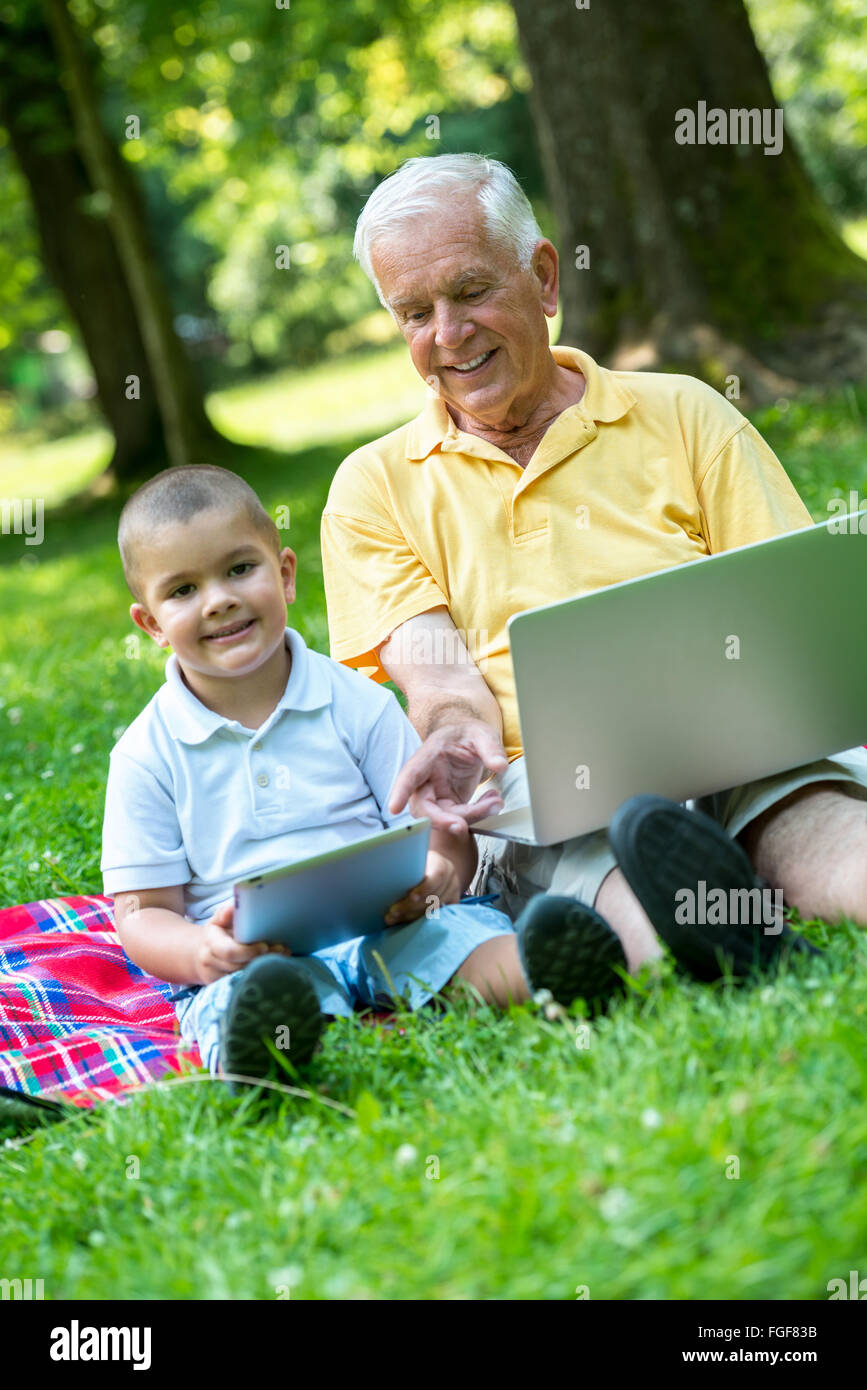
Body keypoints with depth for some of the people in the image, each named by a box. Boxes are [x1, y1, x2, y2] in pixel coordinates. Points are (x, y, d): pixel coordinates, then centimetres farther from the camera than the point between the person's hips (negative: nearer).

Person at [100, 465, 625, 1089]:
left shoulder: (356, 703, 11)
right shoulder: (148, 755, 8)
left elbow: (445, 834, 10)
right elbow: (143, 911, 7)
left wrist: (437, 876, -17)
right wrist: (201, 952, -18)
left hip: (386, 929, 2)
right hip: (251, 956, -2)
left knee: (463, 934, -31)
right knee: (261, 987, -39)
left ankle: (540, 973, -60)